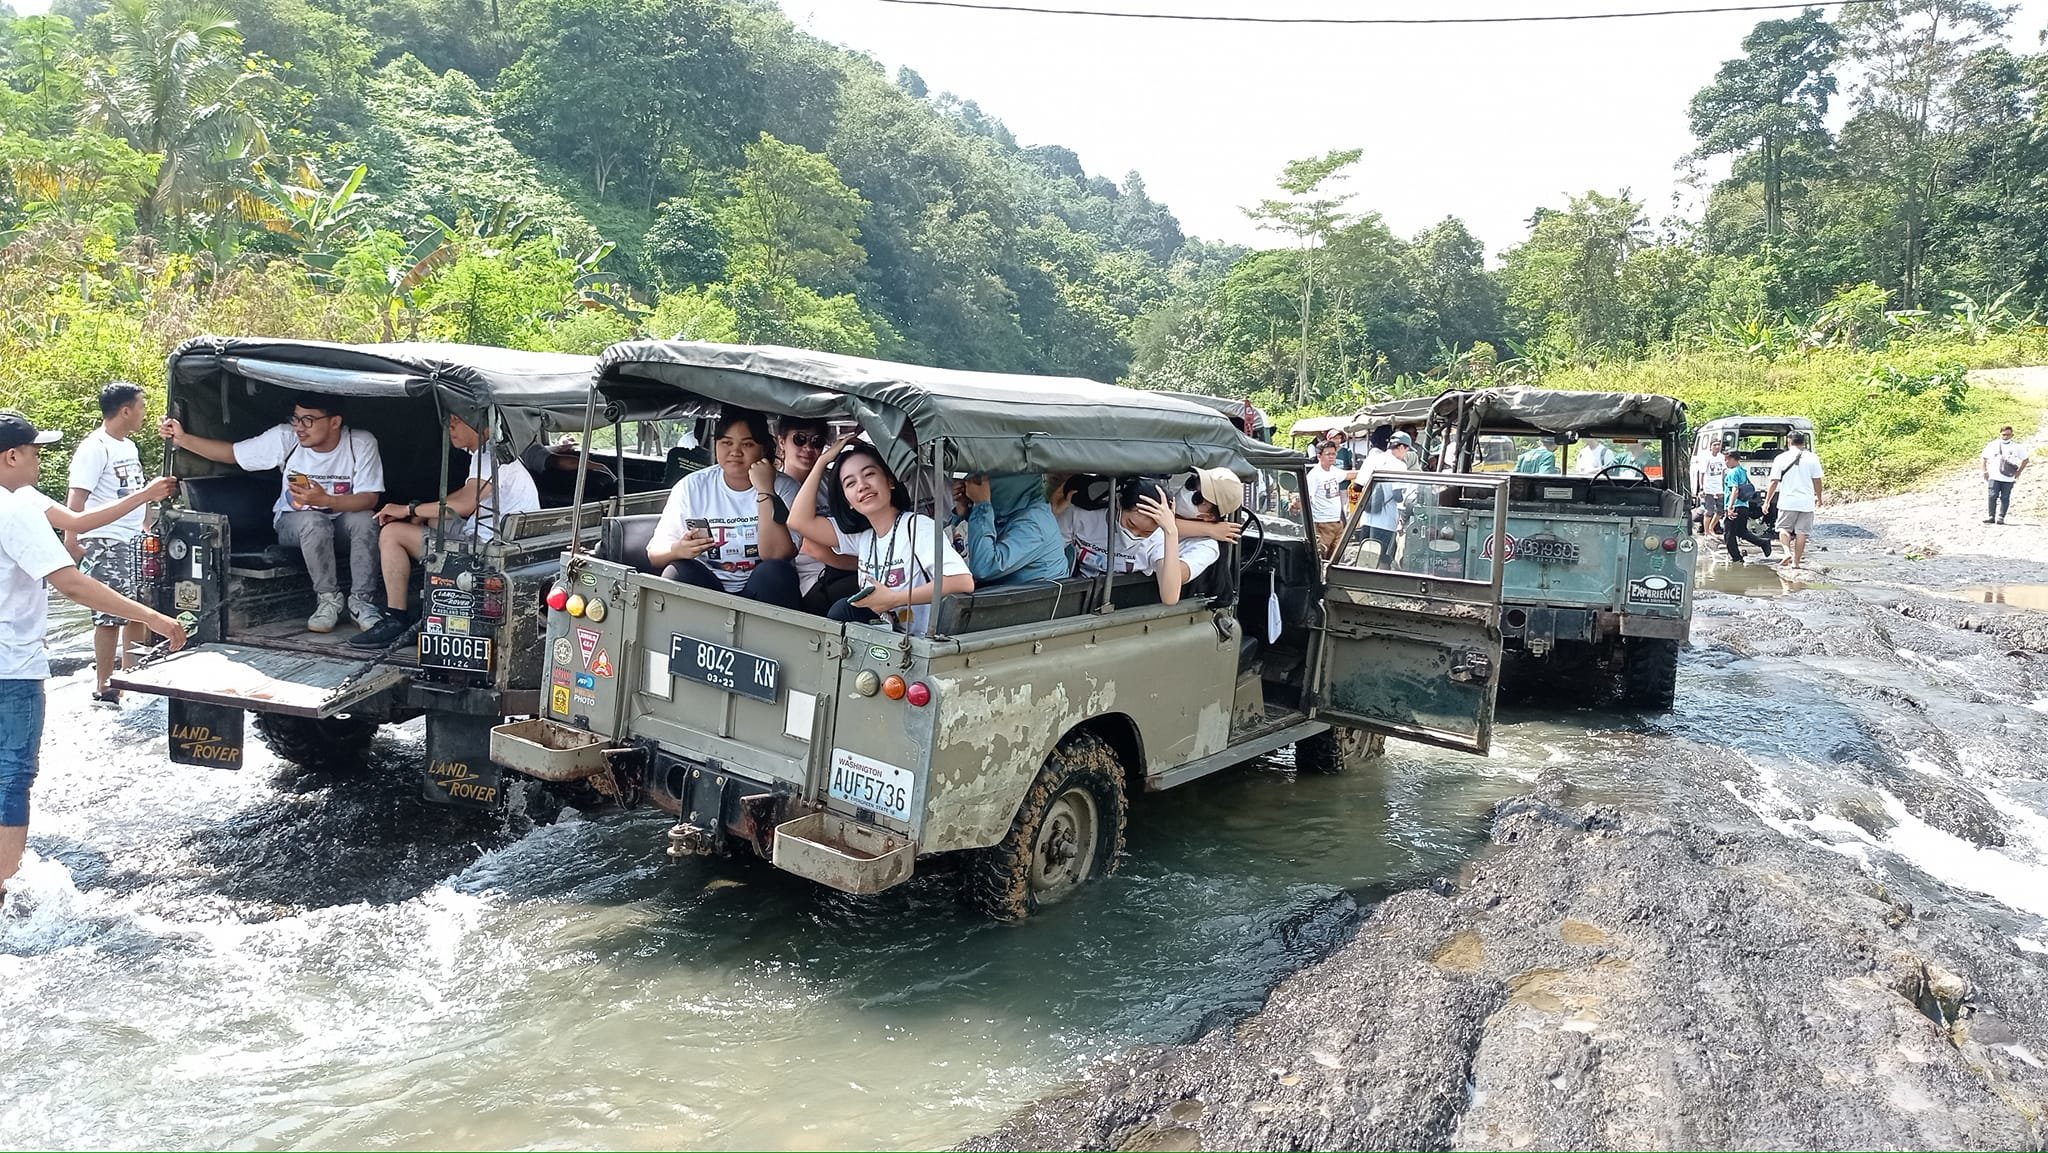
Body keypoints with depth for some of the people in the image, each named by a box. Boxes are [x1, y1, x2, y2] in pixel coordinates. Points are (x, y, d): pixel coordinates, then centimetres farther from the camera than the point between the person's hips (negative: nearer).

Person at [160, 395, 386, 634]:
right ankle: (328, 600, -17)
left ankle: (361, 600, -19)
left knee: (364, 519, -32)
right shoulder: (285, 438, -13)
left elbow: (370, 499, -21)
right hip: (293, 522, 0)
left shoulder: (361, 444, -17)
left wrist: (325, 500, -35)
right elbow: (231, 453, -4)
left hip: (343, 519, 0)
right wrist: (182, 439, -14)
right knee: (313, 522, -34)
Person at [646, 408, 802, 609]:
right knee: (677, 573, -28)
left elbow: (776, 556, -16)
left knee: (775, 573, -31)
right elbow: (654, 554, 1)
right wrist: (678, 550, -23)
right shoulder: (691, 487, 4)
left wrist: (765, 491, -20)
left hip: (760, 594, -1)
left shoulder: (783, 488, -2)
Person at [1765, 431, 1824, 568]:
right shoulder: (1812, 458, 0)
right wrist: (1819, 498, 16)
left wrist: (1767, 500, 5)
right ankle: (1796, 562, 8)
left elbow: (1774, 482, -2)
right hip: (1806, 502, 1)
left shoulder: (1781, 458, -2)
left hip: (1787, 501, -1)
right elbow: (1817, 481, 3)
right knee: (1801, 532, 6)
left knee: (1784, 528, 12)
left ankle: (1787, 551, -11)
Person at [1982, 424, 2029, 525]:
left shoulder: (2017, 446, 5)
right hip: (1994, 477, 0)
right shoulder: (1992, 445, 4)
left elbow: (2025, 459, 14)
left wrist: (2018, 472, 7)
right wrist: (1985, 471, 4)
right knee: (1992, 496, -8)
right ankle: (1990, 516, -1)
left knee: (2005, 498, -1)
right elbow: (1983, 458, 13)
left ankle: (2001, 517, 4)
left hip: (2009, 478, 0)